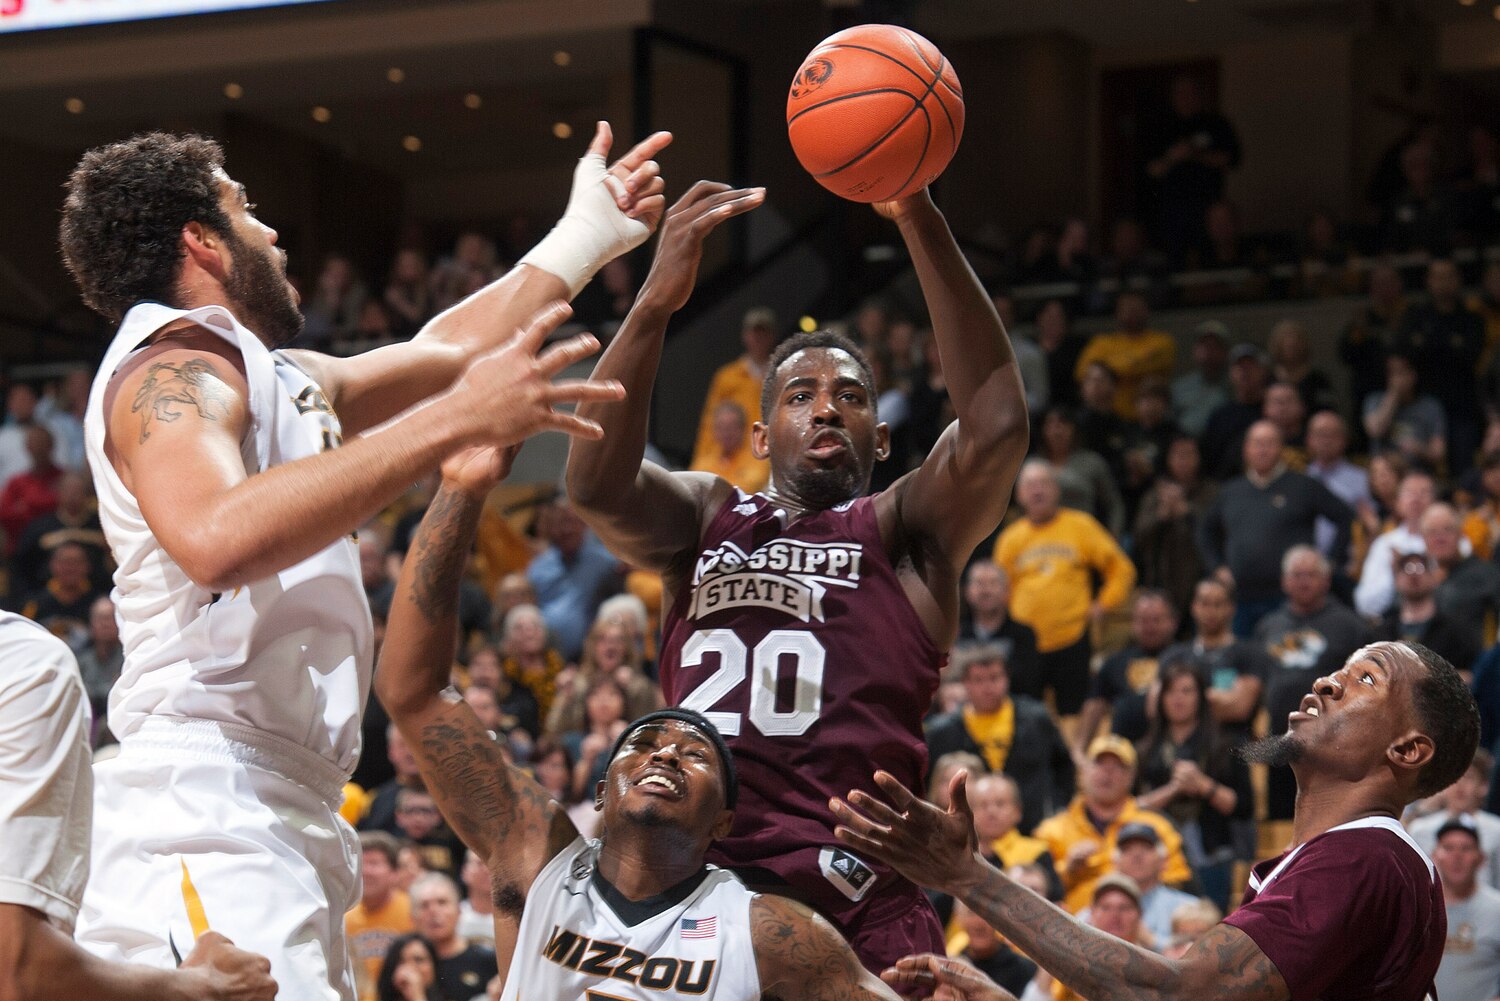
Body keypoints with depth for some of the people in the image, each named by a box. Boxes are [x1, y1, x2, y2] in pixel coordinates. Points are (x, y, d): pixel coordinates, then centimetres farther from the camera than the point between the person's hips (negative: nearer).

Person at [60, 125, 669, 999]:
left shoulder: (282, 379, 23)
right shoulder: (169, 374, -8)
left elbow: (444, 351, 38)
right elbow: (217, 539, -28)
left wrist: (589, 235, 44)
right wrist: (455, 420, -28)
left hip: (287, 816, 10)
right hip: (209, 806, -10)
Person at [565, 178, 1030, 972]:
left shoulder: (903, 532, 13)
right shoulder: (704, 519, 20)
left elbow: (995, 428, -6)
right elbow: (595, 483, -2)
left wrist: (921, 226, -17)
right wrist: (656, 302, -17)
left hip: (854, 898, -2)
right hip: (690, 872, 2)